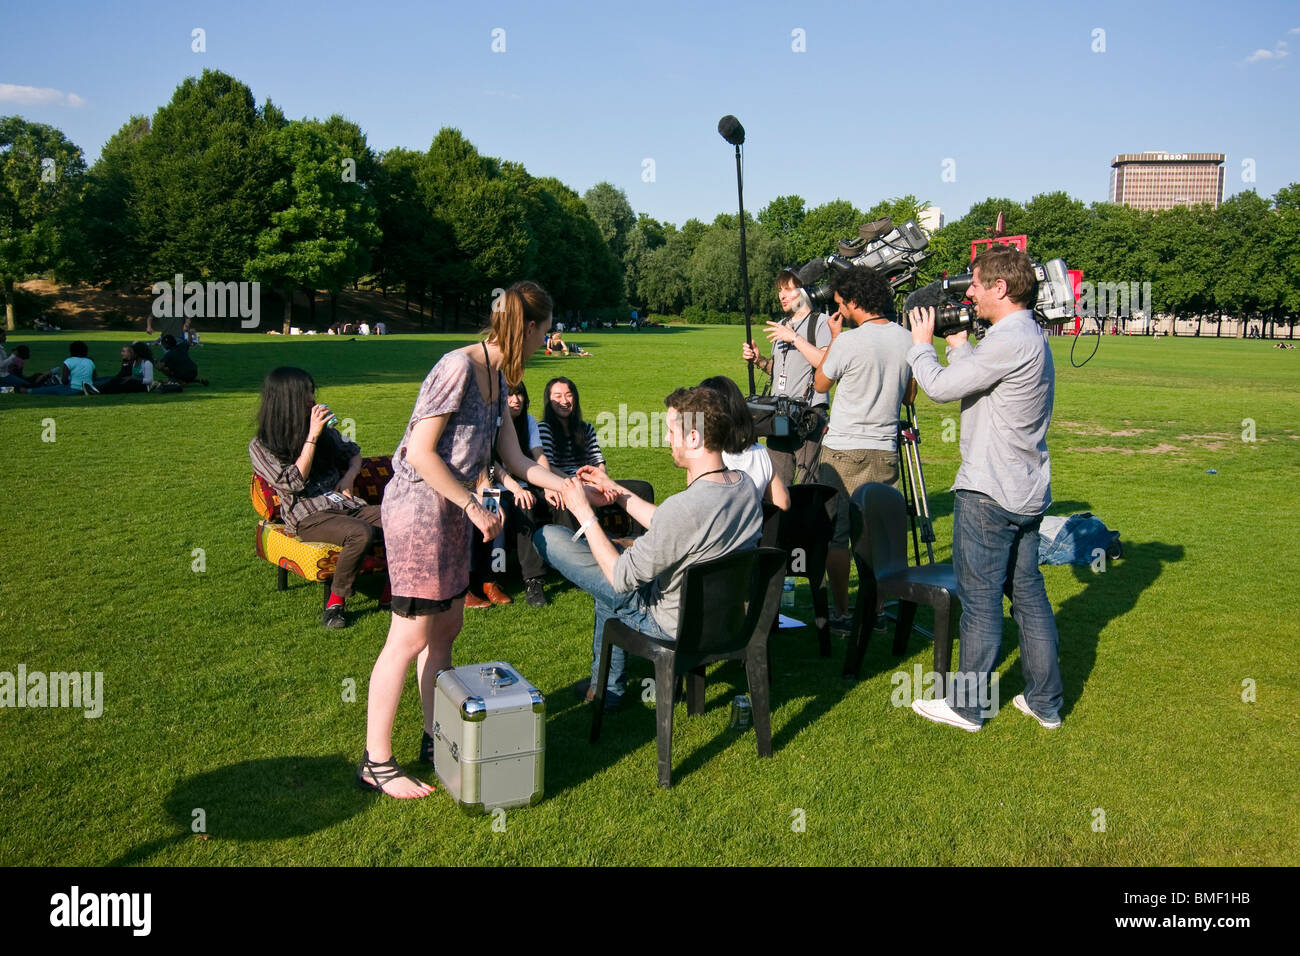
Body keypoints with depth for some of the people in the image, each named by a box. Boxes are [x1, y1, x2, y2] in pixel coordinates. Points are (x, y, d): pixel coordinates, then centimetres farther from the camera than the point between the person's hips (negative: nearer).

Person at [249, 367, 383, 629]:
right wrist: (312, 437, -14)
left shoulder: (324, 432, 17)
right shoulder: (261, 447, 1)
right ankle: (335, 601, -19)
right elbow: (294, 483, -11)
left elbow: (353, 451, 32)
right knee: (362, 533, -36)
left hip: (346, 504, 6)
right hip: (309, 516, -6)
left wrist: (350, 475, 9)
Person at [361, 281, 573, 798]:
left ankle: (436, 737, 29)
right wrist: (475, 507, -17)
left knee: (446, 627, 15)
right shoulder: (459, 367, -19)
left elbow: (514, 458, 13)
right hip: (417, 508, -9)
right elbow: (420, 452, -21)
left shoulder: (497, 377, 9)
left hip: (449, 513, 9)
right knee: (411, 636, -3)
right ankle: (376, 761, 10)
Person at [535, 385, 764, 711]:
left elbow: (622, 578, -23)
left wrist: (585, 514, -14)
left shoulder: (685, 507, -35)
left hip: (671, 624, -8)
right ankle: (608, 687, 43)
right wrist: (616, 490, 10)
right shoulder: (746, 486, -7)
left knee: (547, 537, -4)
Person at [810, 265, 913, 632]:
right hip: (885, 450, 6)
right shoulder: (908, 340, 3)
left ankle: (840, 613, 7)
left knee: (836, 536, 3)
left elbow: (820, 384, 1)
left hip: (844, 452, -6)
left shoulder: (849, 342, -15)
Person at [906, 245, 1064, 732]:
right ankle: (1045, 702, 23)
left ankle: (965, 705, 12)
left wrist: (921, 343, 0)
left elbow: (941, 386, -16)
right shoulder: (1032, 336, 14)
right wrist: (958, 343, 16)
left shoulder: (1009, 341, -19)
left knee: (980, 600, 0)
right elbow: (971, 380, 18)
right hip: (1026, 492, 10)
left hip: (988, 494, -10)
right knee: (1029, 595, 14)